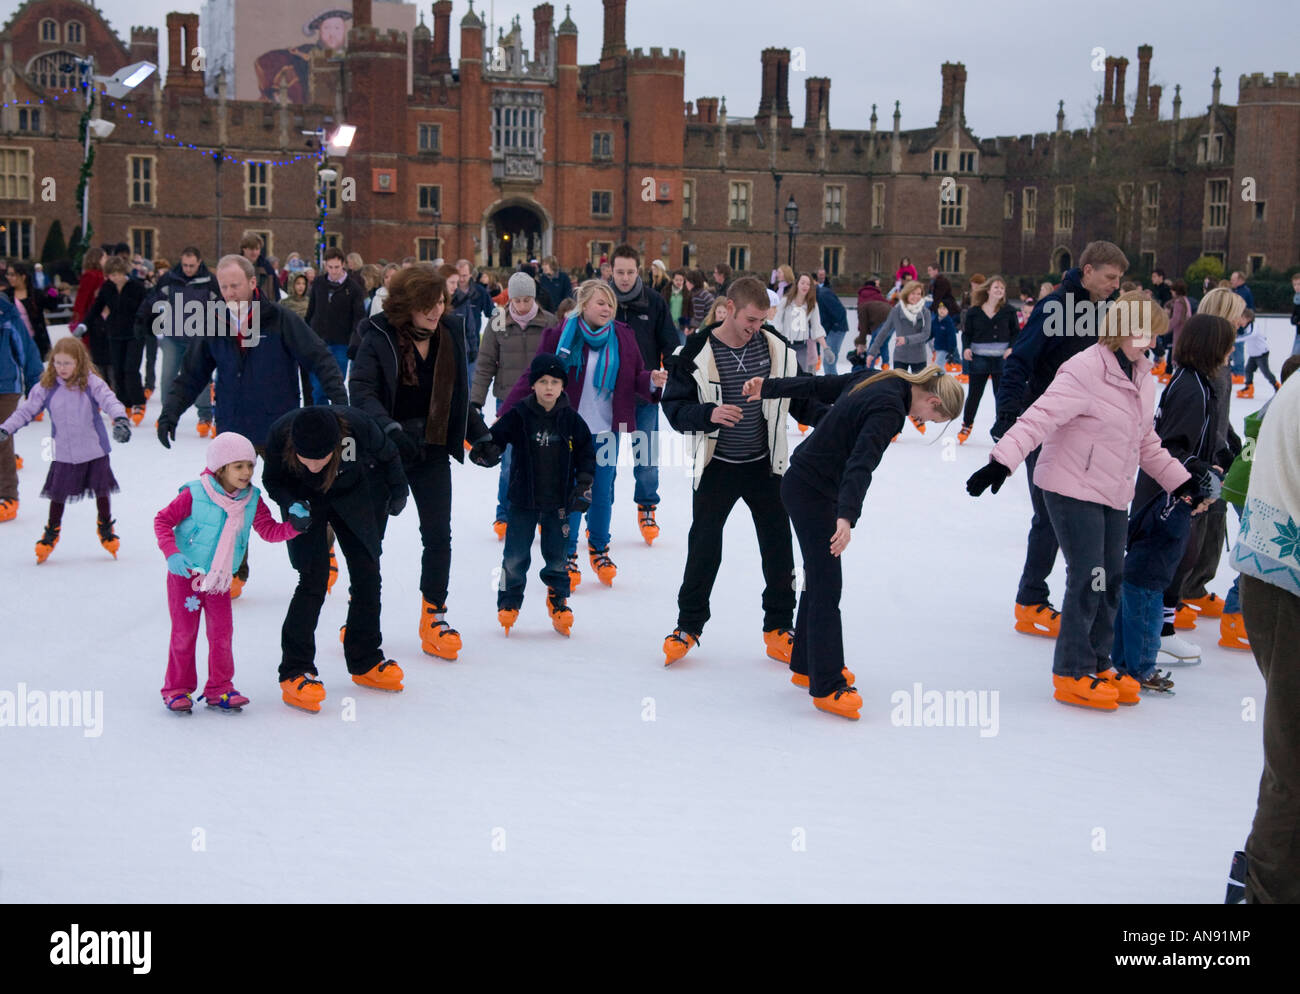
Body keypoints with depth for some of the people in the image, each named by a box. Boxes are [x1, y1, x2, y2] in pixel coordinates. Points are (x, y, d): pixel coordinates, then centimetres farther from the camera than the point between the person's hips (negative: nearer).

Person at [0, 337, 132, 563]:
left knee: (102, 490, 8)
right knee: (58, 493, 8)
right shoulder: (46, 387, -4)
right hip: (63, 453, 2)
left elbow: (109, 400, -20)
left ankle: (106, 529, 29)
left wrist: (120, 419, -39)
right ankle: (52, 531, 28)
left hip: (95, 450, -1)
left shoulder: (91, 383, -10)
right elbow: (26, 410, 0)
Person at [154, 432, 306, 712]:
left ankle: (219, 689, 15)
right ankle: (176, 689, 15)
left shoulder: (252, 500, -4)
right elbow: (162, 520, -10)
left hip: (219, 579, 4)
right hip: (185, 574, -4)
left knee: (222, 632, 2)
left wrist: (294, 526, -18)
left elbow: (269, 531, 1)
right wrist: (171, 553, -22)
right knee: (184, 632, 1)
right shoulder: (195, 494, -17)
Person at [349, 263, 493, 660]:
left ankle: (434, 616, 14)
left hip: (433, 452, 4)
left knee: (438, 535, 1)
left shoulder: (450, 334, 2)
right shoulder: (379, 338, -13)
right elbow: (362, 392, -21)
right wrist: (390, 428, -35)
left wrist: (480, 434, 9)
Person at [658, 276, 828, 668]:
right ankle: (688, 627, 21)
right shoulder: (697, 353, -12)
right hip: (716, 467, -3)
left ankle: (779, 629, 22)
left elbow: (800, 397, 6)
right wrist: (708, 414, -27)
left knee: (778, 547, 6)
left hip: (764, 465, 3)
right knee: (704, 547, 5)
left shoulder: (777, 347, -2)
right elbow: (674, 406, -10)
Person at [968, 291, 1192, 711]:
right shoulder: (1085, 371, -18)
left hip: (1114, 494, 8)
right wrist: (1002, 460, -37)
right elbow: (1040, 417, -26)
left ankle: (1096, 663, 28)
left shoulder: (1141, 378, 10)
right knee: (1088, 579, -7)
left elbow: (1145, 440, 21)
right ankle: (1072, 674, 6)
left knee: (1112, 578, 12)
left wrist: (1179, 479, 21)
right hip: (1073, 488, -8)